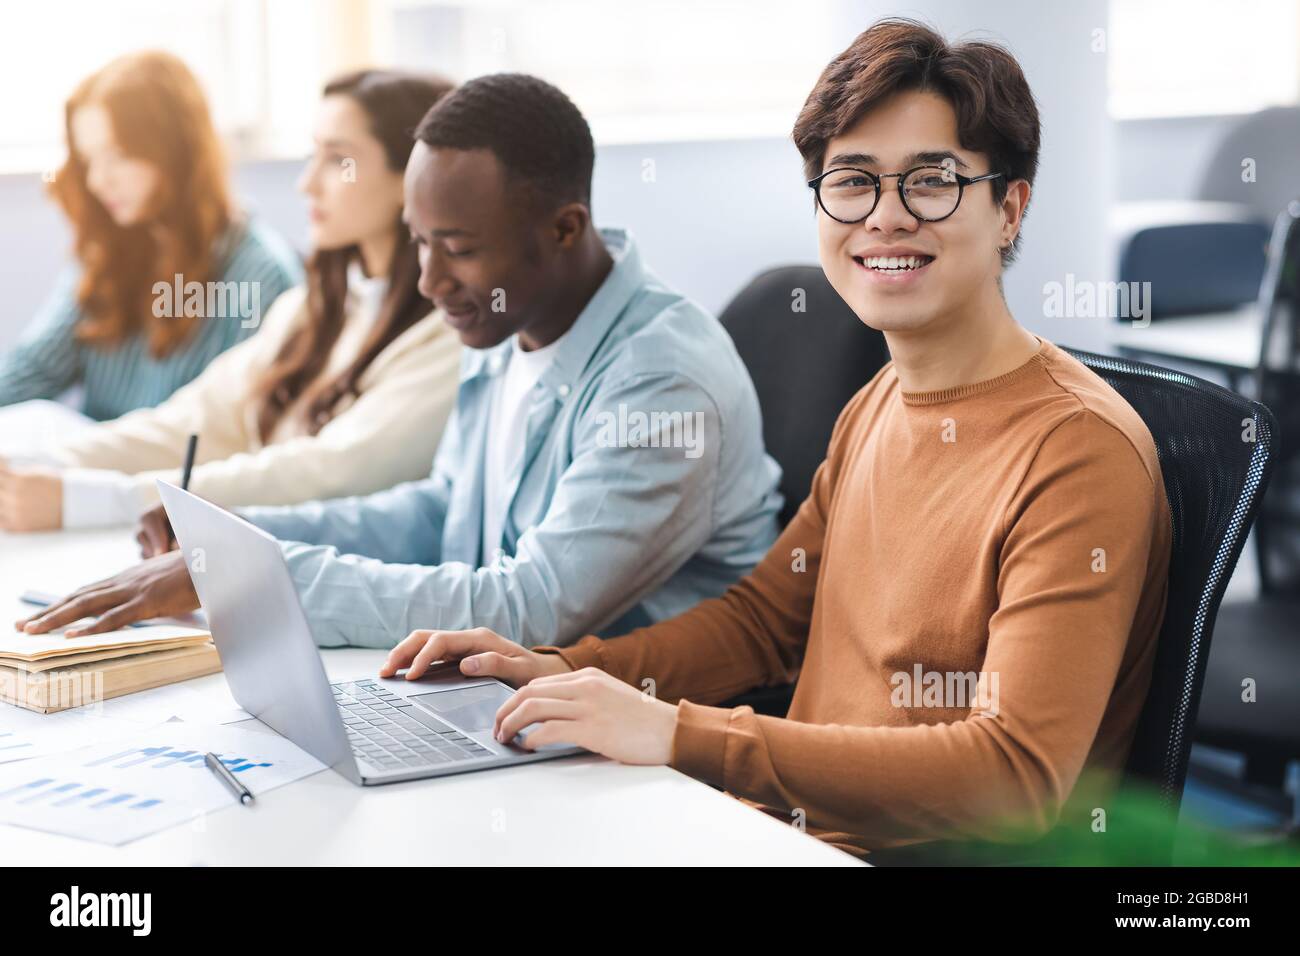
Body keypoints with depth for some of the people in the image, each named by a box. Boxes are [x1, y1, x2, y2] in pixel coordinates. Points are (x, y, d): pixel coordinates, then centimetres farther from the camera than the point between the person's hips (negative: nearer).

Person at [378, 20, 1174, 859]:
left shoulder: (1077, 450, -17)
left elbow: (1018, 777, -24)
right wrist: (564, 668, 3)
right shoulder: (875, 410, 11)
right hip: (782, 826, 7)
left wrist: (680, 734, -27)